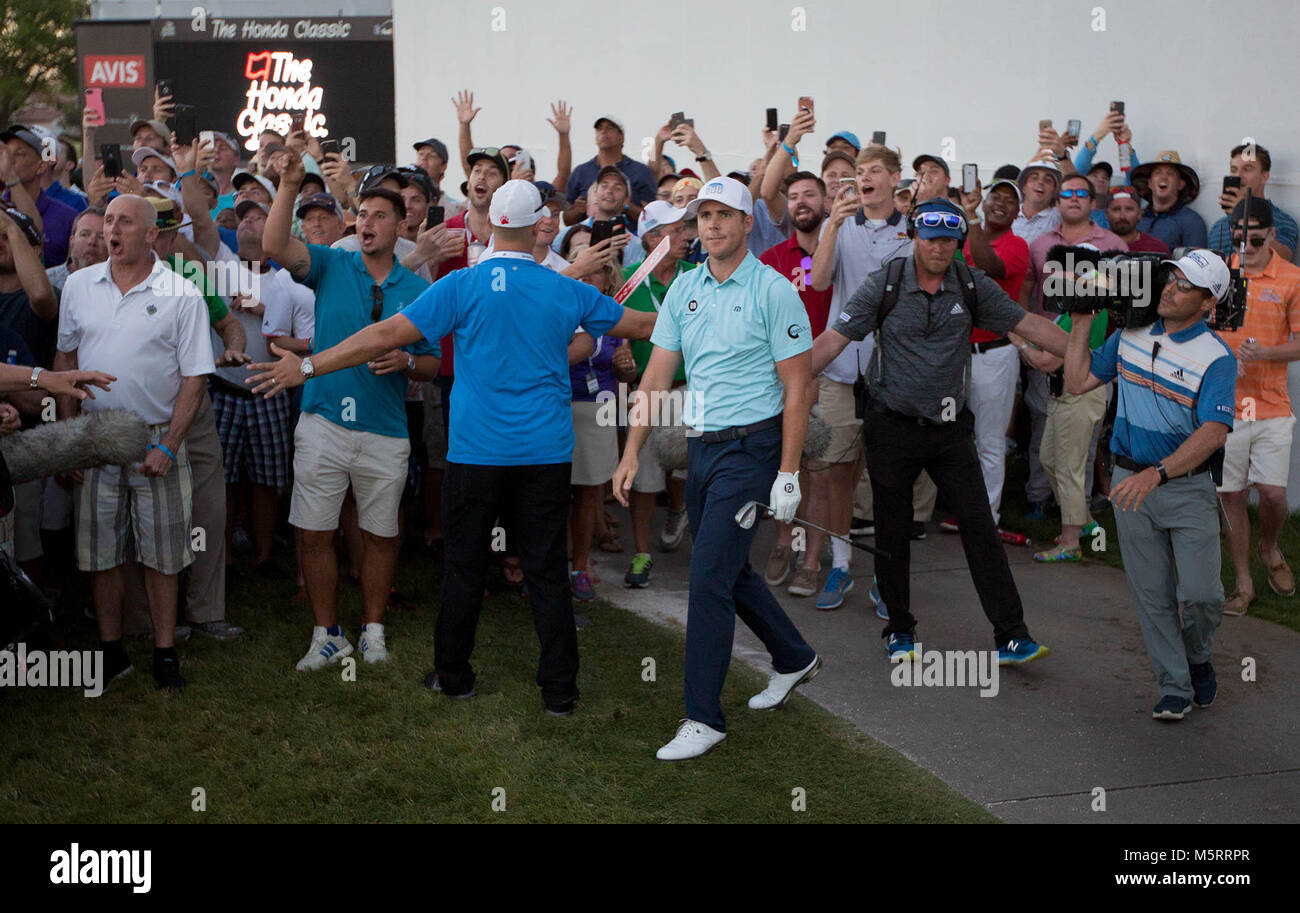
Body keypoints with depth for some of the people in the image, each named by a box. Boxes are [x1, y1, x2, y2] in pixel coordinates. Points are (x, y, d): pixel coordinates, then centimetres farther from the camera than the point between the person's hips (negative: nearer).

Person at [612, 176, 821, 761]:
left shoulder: (773, 291, -10)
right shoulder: (683, 289, 8)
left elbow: (798, 387, -10)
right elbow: (657, 375, 8)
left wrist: (788, 473, -14)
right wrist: (631, 452, 1)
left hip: (750, 448, -7)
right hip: (700, 445, 7)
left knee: (709, 576, -10)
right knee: (729, 570, 17)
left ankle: (704, 715, -1)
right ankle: (794, 658, 39)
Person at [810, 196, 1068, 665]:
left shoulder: (972, 286, -1)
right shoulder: (884, 284, -7)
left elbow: (1029, 325, 5)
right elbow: (833, 339, -9)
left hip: (949, 428, 2)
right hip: (892, 427, -1)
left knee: (980, 527, -2)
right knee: (892, 533, 7)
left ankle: (1011, 635, 3)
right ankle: (900, 630, 24)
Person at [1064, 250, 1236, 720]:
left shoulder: (1216, 357, -11)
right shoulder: (1131, 333, 4)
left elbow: (1213, 432, -23)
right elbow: (1077, 382, 10)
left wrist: (1157, 473, -34)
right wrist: (1083, 321, 3)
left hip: (1187, 487, -3)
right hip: (1131, 482, 4)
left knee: (1200, 593, -8)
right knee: (1152, 594, 7)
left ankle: (1197, 656, 24)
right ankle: (1174, 687, 19)